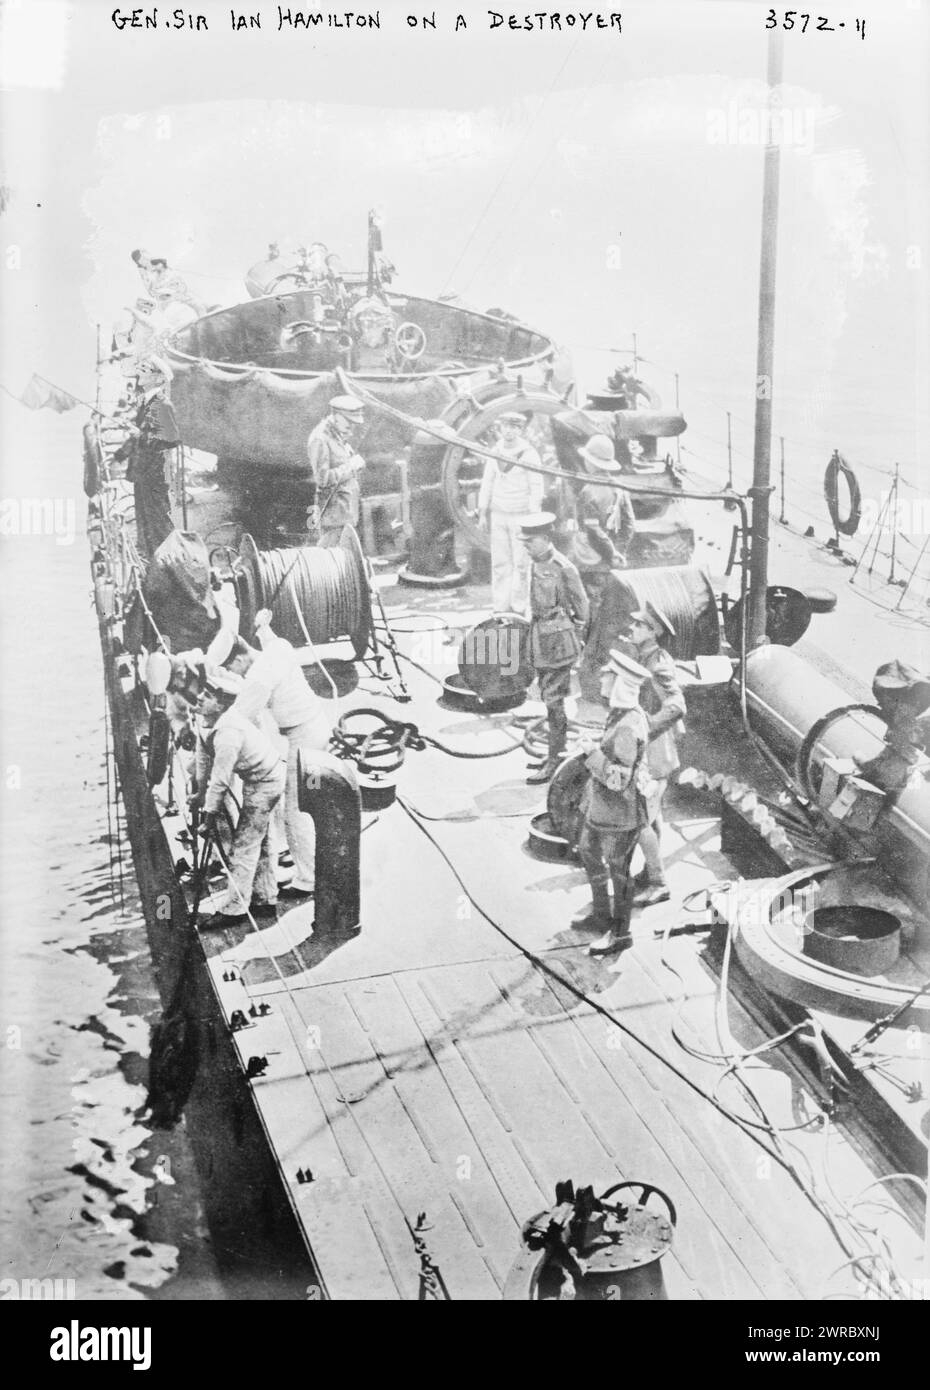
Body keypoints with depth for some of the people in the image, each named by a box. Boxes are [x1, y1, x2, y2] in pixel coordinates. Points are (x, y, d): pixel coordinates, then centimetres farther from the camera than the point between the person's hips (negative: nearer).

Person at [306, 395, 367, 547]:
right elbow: (322, 478, -22)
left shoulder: (341, 434, 13)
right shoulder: (320, 439, -17)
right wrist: (351, 466, -18)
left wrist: (357, 463, 6)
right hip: (333, 510, -9)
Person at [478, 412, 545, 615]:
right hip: (499, 515, 4)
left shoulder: (529, 454, -12)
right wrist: (482, 512, 6)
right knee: (500, 563, 4)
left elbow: (537, 488, -11)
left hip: (522, 516, -4)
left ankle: (519, 608, 8)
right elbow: (487, 483, 9)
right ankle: (501, 609, 9)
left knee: (521, 564, 0)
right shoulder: (495, 452, 3)